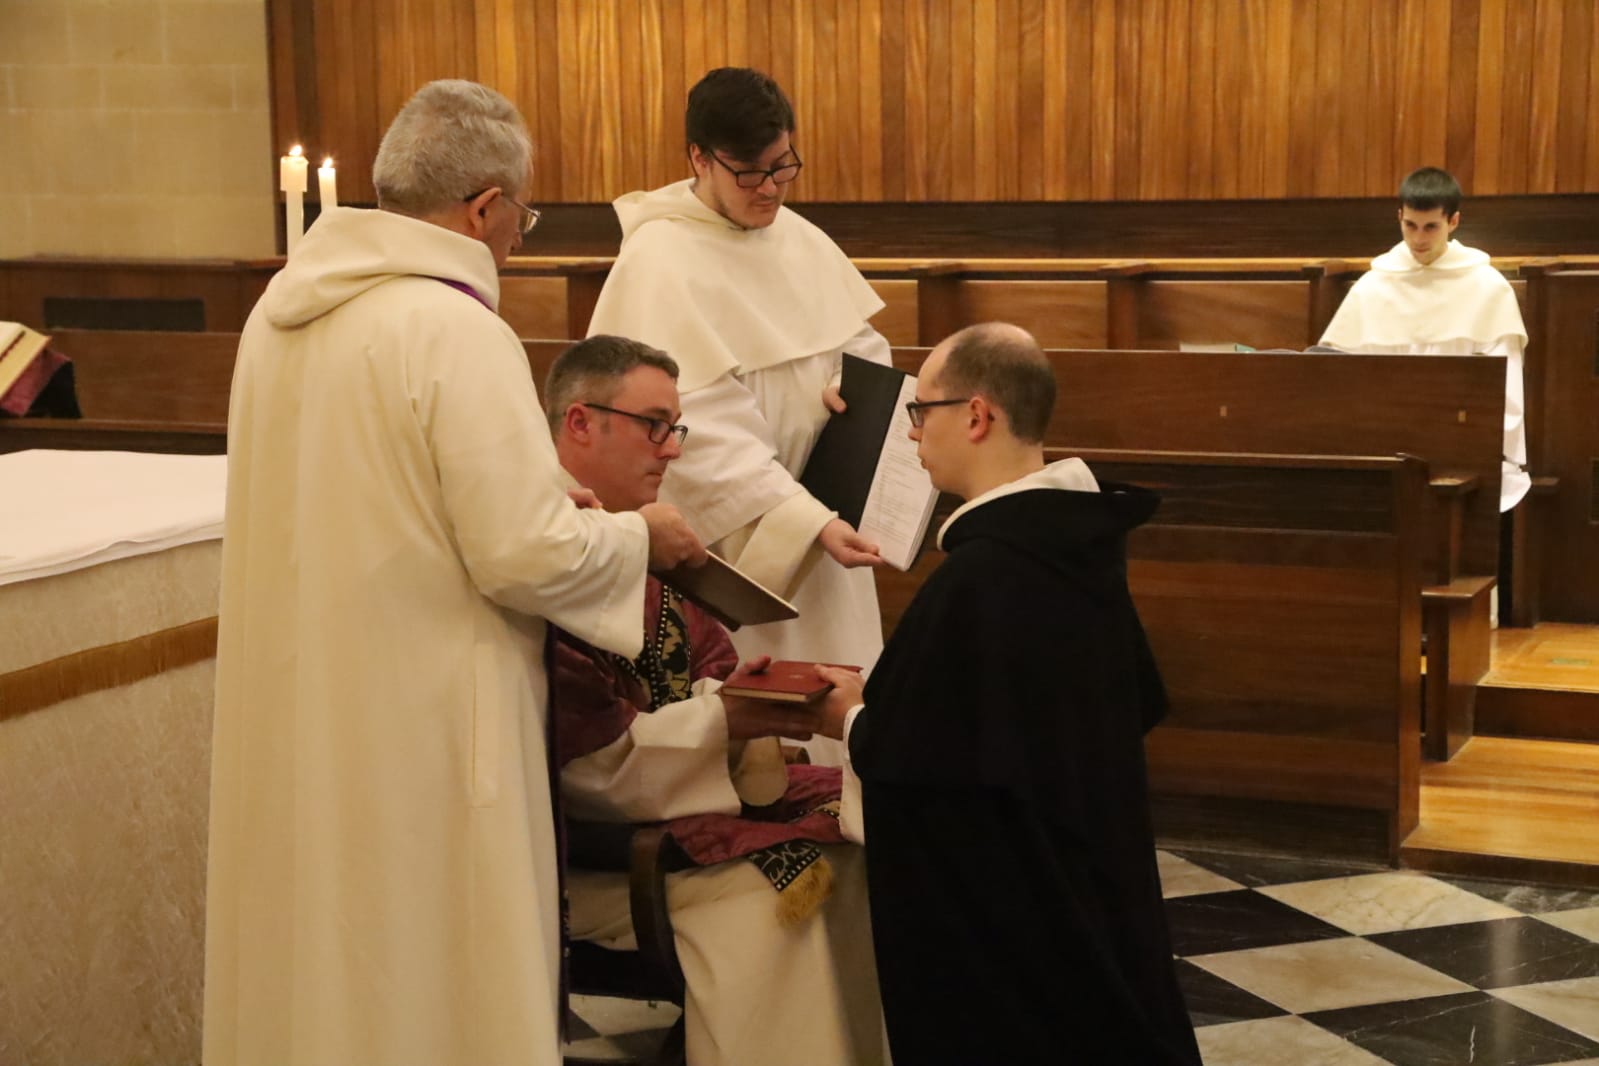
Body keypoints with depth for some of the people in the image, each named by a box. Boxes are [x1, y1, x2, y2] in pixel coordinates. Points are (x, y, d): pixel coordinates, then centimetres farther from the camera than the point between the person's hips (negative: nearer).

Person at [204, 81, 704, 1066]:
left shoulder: (283, 308, 4)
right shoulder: (458, 330, -20)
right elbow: (528, 558, -21)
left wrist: (536, 491, 18)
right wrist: (639, 536, -3)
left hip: (292, 713, 8)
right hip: (417, 733, -8)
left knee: (319, 946, 19)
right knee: (433, 974, 7)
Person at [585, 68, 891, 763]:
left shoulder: (800, 240, 6)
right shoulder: (659, 264, -16)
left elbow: (861, 341, 18)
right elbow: (703, 432, -21)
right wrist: (812, 523, -28)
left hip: (818, 520, 7)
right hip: (727, 543, -7)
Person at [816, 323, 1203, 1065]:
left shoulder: (977, 579, -25)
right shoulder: (1082, 543, 2)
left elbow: (906, 760, -23)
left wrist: (854, 720, 1)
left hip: (1003, 907, -8)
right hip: (1094, 877, 9)